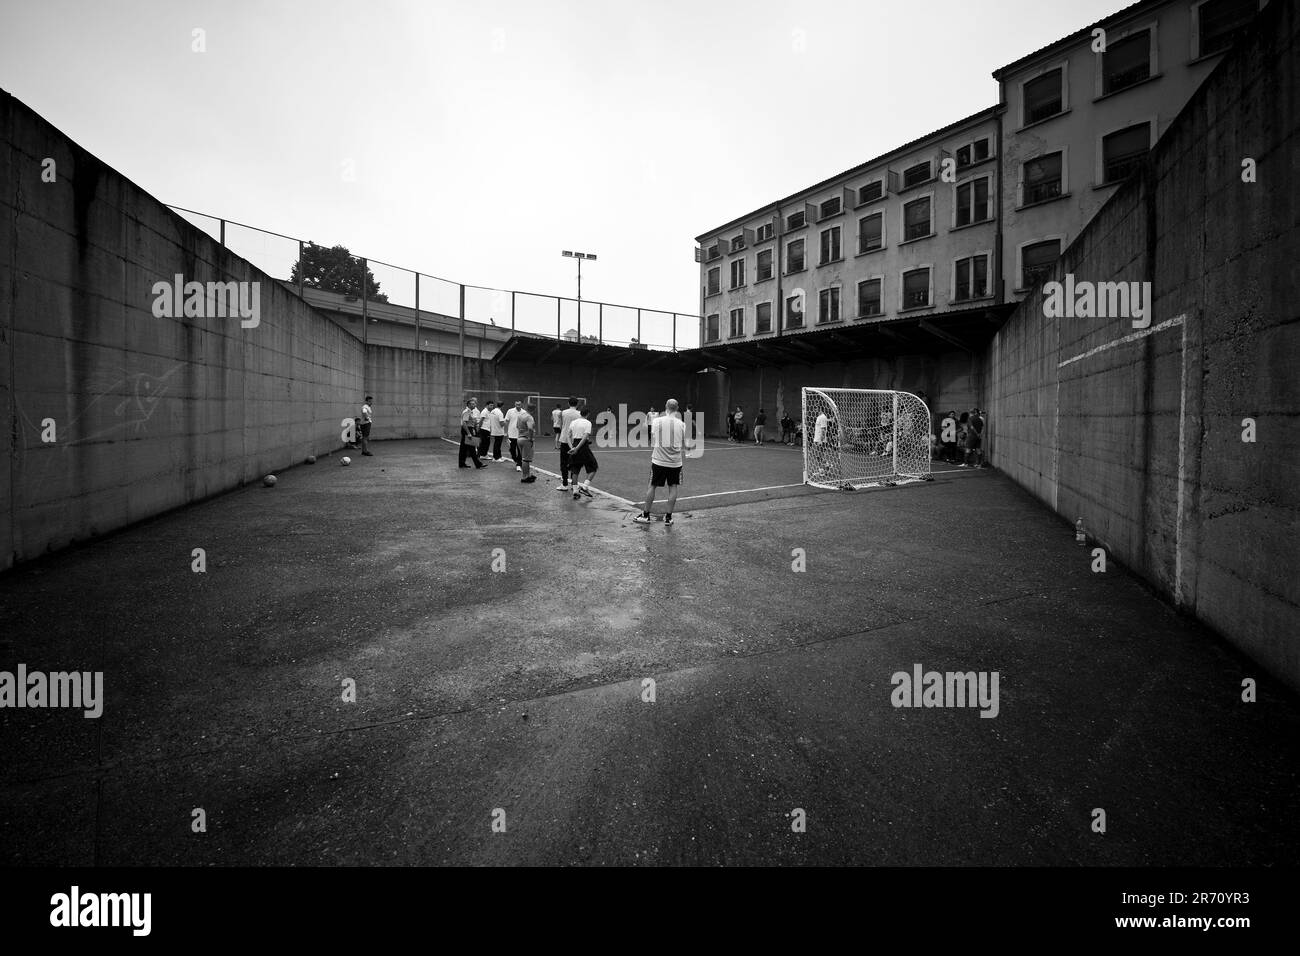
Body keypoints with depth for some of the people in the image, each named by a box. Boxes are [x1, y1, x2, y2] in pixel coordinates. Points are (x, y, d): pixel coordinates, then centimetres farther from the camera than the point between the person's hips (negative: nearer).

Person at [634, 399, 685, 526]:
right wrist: (683, 457, 20)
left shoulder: (657, 421, -3)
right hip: (675, 461, 1)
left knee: (652, 486, 9)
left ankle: (646, 515, 18)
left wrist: (651, 458, 13)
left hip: (659, 460, -1)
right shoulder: (681, 424, 0)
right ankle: (668, 518, 12)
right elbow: (683, 445, 7)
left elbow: (652, 443, 2)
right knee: (673, 487, 9)